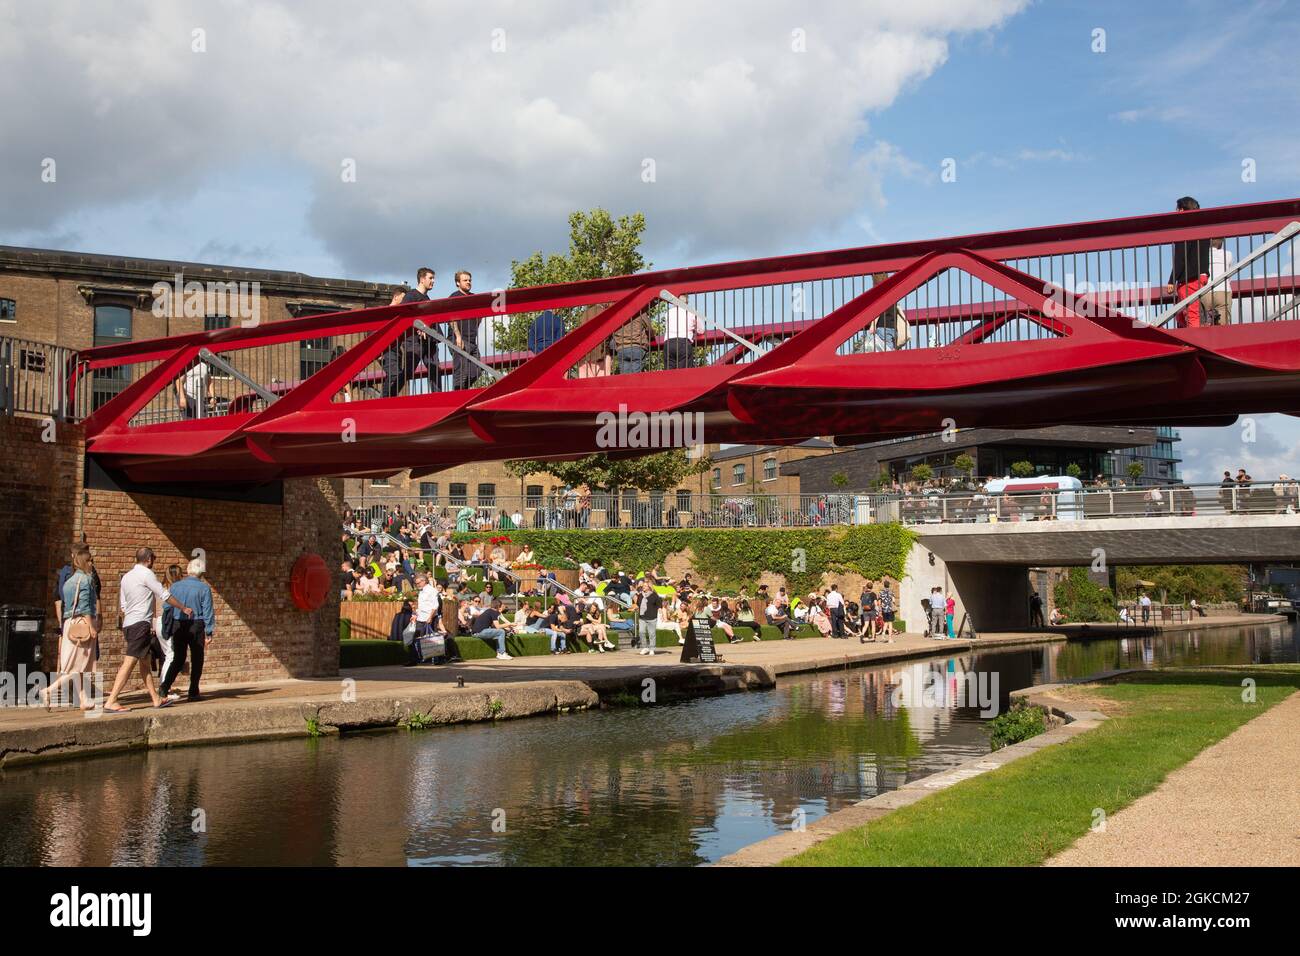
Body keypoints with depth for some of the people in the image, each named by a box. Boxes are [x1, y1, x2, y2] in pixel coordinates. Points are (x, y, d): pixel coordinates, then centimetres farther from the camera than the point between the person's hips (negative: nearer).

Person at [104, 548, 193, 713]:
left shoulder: (126, 576, 18)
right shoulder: (146, 574, -7)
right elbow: (165, 596, -6)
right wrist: (184, 608, 6)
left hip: (128, 624, 10)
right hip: (141, 624, -9)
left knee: (144, 662, 13)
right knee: (129, 662, -13)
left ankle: (156, 699, 18)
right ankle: (110, 702, -19)